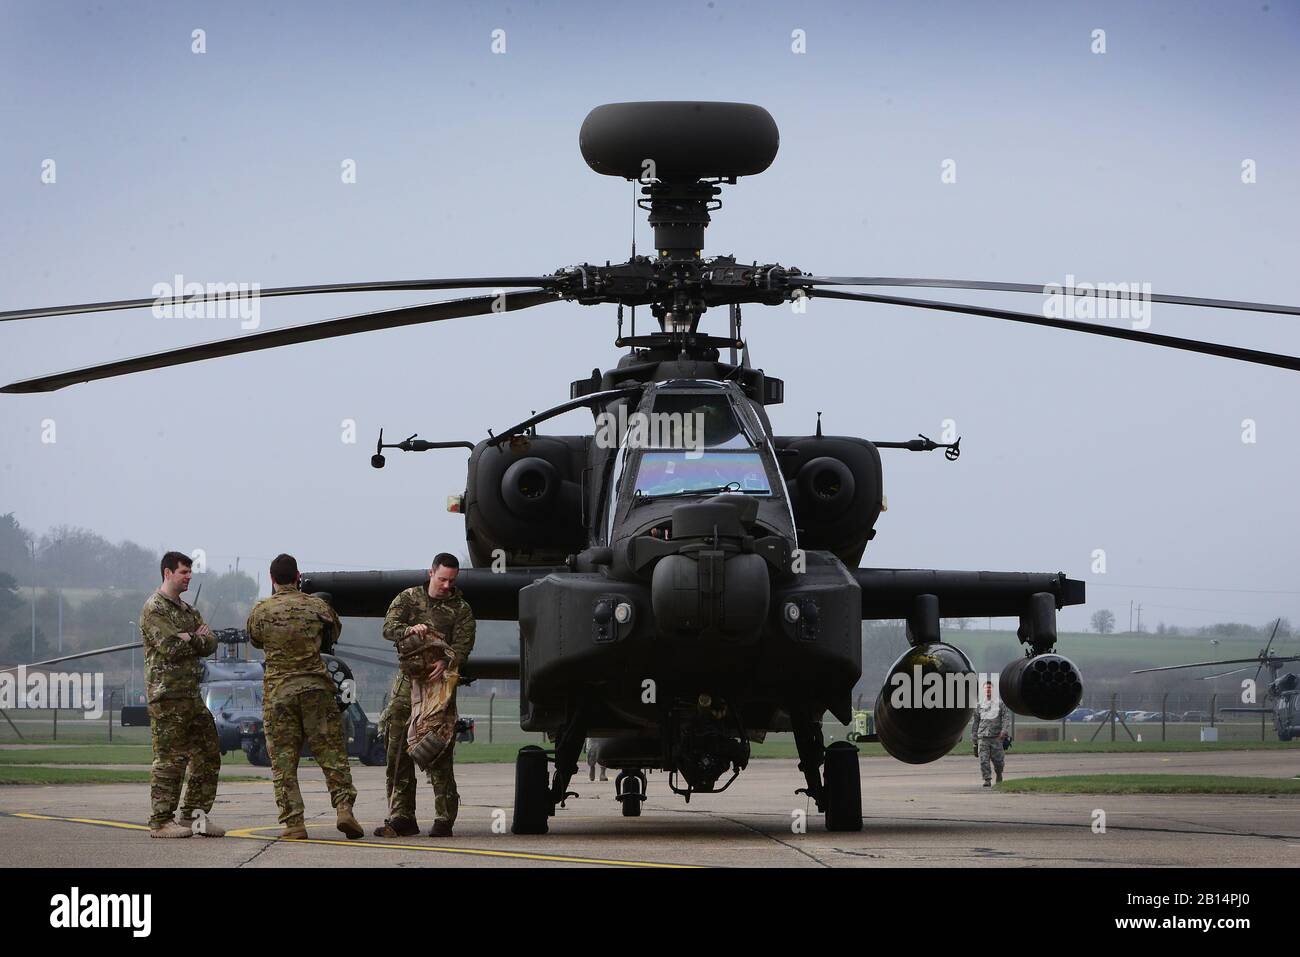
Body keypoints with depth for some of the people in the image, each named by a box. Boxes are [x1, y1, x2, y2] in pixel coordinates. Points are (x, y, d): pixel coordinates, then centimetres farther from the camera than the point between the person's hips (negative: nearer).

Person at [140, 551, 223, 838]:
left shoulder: (187, 610, 20)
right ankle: (160, 821, -4)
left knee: (207, 754, 10)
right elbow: (169, 647, -19)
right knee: (169, 759, -8)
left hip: (191, 694, 9)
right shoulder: (154, 609, -7)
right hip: (166, 693, -9)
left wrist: (190, 639, -10)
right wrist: (199, 639, -4)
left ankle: (193, 815, 17)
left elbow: (211, 644, 9)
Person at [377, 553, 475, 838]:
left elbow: (463, 645, -5)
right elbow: (389, 628, -2)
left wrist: (446, 662, -27)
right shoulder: (408, 598, 11)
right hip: (406, 683, 2)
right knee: (398, 751, 1)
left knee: (439, 755, -7)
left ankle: (444, 819, -4)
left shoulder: (460, 609, 7)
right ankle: (402, 817, 7)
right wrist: (409, 629, -25)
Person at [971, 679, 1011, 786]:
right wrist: (974, 737, 15)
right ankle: (987, 780, -5)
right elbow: (975, 721, 18)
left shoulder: (1000, 703, 7)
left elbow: (1006, 717, -1)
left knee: (998, 760, 2)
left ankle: (999, 777, 27)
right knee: (983, 760, -9)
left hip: (996, 737, -2)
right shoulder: (979, 704, 14)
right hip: (983, 737, 2)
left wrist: (1004, 731, -16)